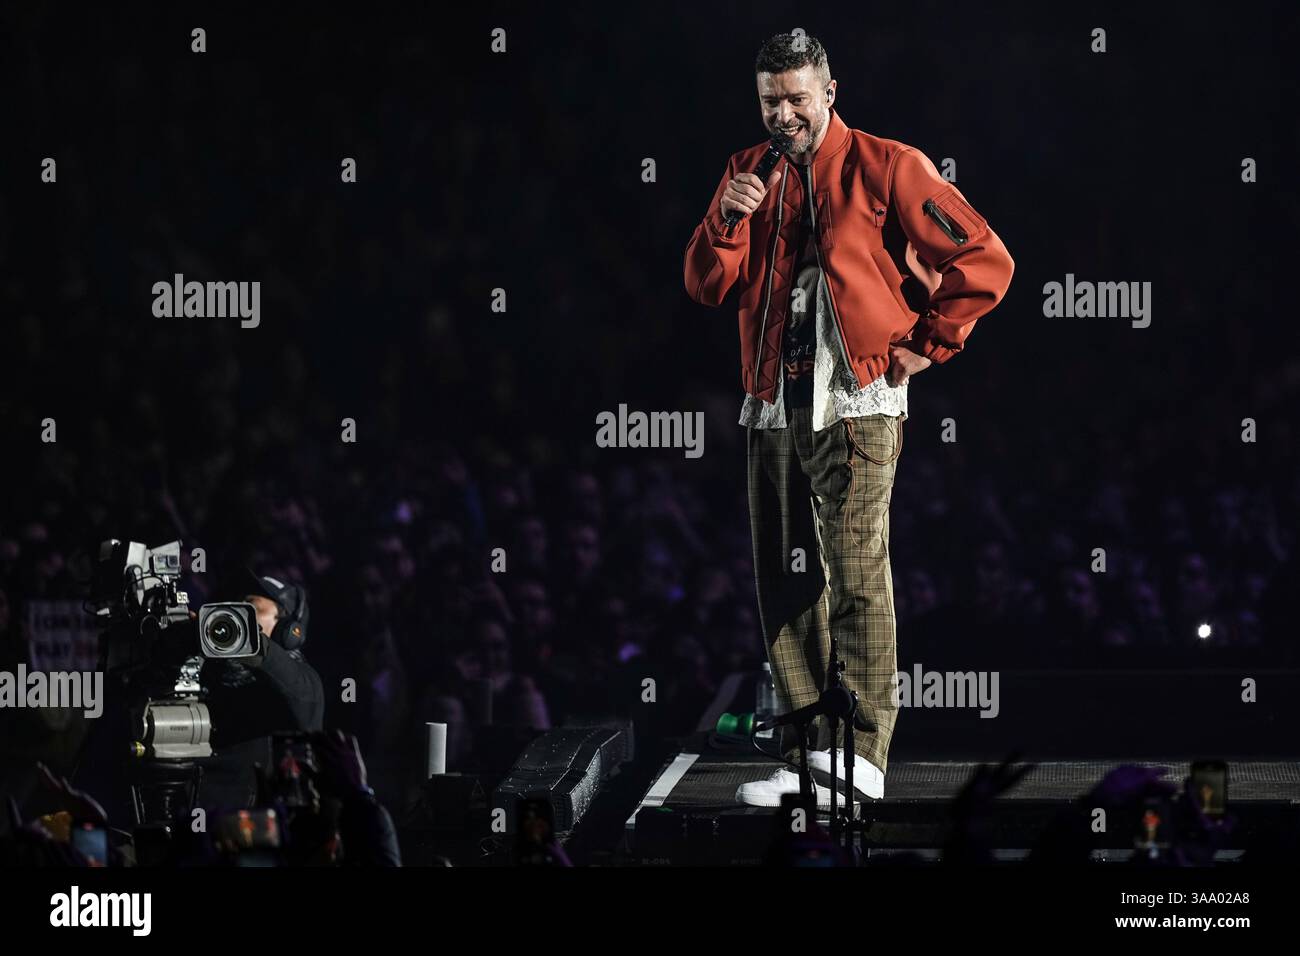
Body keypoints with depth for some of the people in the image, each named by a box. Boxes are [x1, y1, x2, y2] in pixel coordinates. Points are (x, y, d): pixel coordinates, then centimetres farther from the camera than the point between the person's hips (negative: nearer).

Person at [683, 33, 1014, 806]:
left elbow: (985, 260, -2)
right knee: (787, 582, 4)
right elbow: (707, 286, 6)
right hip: (774, 409, 5)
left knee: (857, 571, -12)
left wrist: (927, 344, -2)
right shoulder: (748, 174, 14)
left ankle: (863, 755, -13)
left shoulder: (885, 168, -2)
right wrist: (727, 221, -12)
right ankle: (806, 758, 8)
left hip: (858, 405, -5)